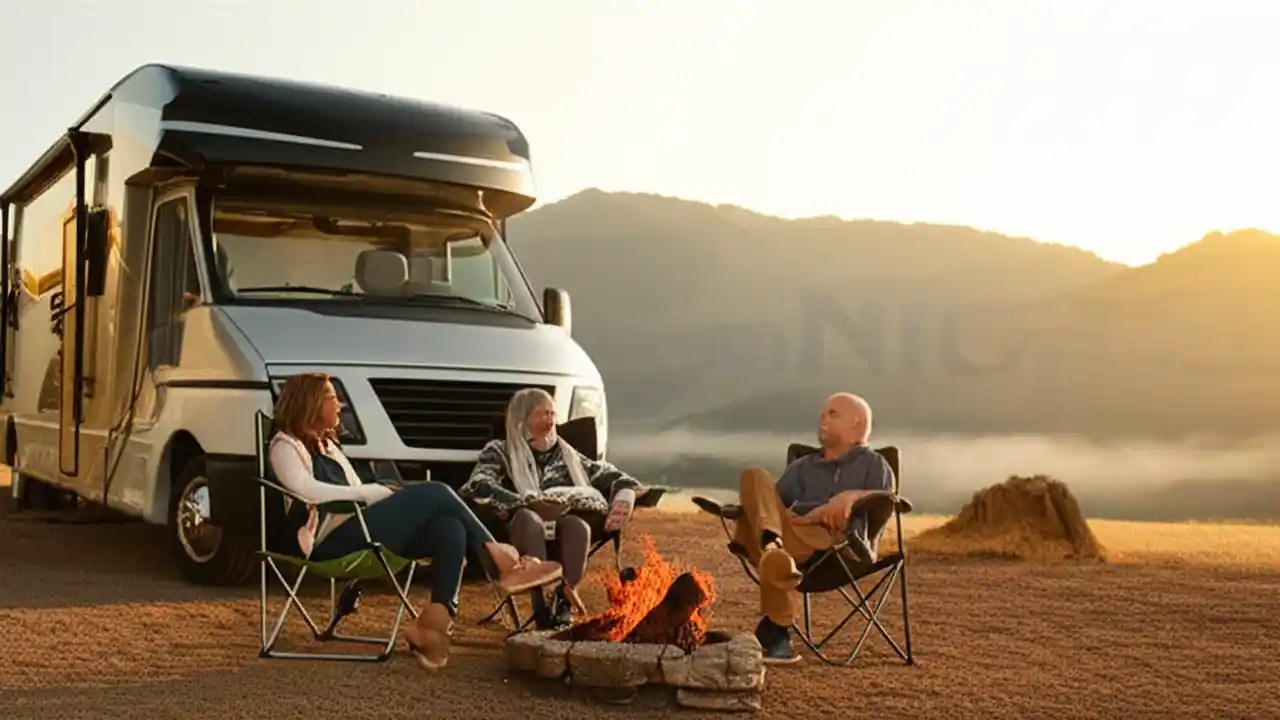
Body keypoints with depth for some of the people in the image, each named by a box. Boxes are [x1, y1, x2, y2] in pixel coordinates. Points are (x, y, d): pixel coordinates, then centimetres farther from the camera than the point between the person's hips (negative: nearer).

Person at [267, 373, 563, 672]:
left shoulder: (326, 445, 29)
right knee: (434, 493, -20)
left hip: (358, 531, 9)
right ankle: (499, 558, -10)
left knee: (450, 529, -17)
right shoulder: (286, 445, 1)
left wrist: (385, 497, 2)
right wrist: (370, 492, -15)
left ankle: (435, 623, -28)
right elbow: (303, 489, -18)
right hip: (333, 540, -9)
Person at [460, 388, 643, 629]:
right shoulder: (499, 451, 11)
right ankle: (541, 602, -45)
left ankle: (564, 604, -37)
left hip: (562, 539, 2)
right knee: (528, 518, -36)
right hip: (516, 539, -2)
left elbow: (619, 479, 20)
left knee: (578, 525, -32)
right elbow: (479, 488, -10)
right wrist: (530, 503, -20)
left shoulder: (566, 454, 21)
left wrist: (623, 501, -4)